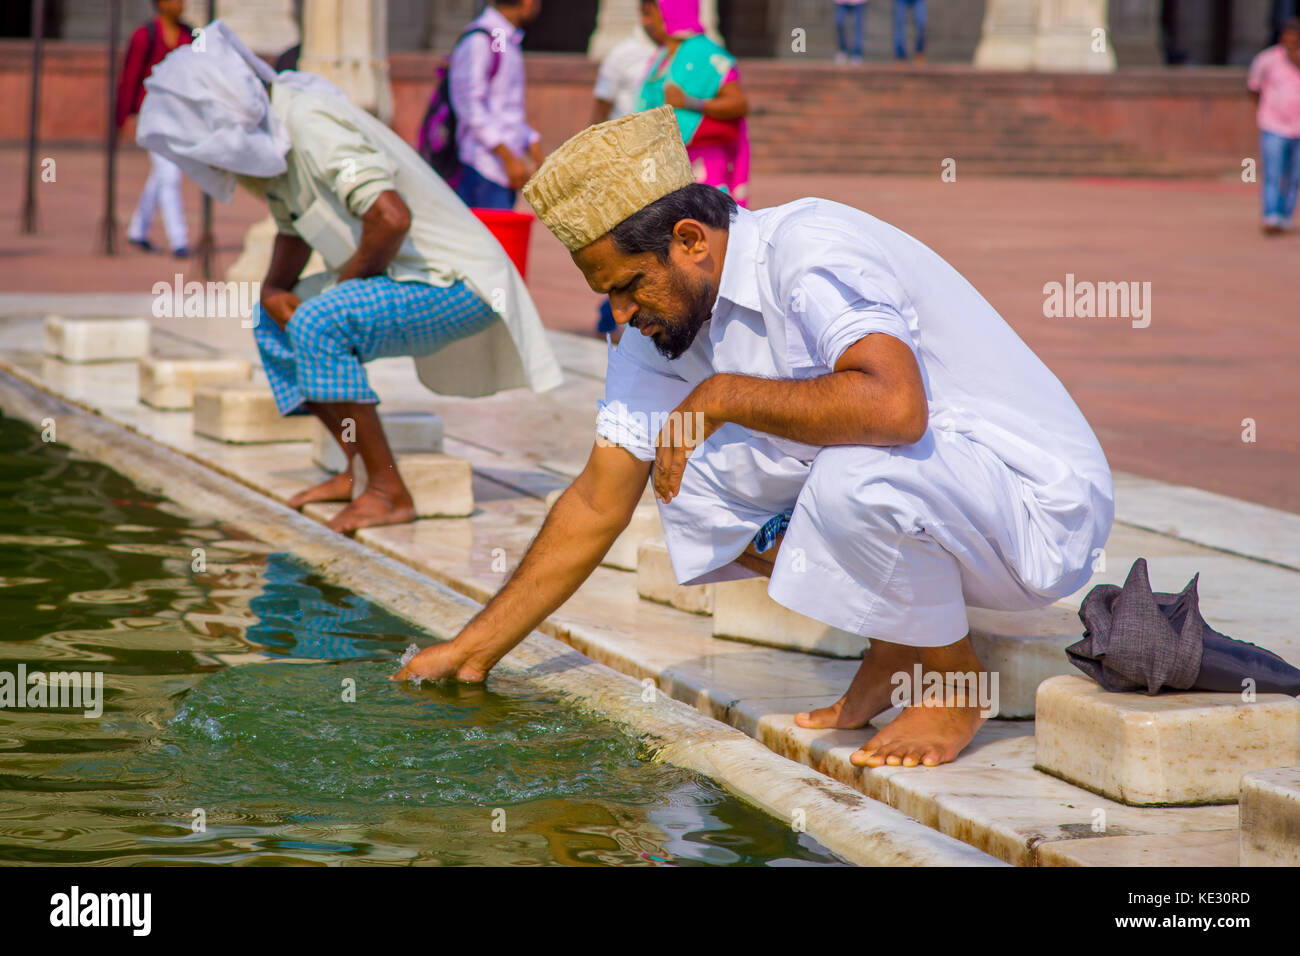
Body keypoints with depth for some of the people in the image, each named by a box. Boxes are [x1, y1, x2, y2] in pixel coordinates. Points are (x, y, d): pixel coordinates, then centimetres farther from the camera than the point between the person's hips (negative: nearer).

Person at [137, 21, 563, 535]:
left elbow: (391, 217, -34)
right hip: (409, 279, 10)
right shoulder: (271, 134, 6)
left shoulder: (309, 121, -23)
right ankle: (360, 469, 13)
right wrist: (273, 287, 2)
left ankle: (388, 492, -19)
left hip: (459, 285, -10)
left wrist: (344, 283, -17)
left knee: (317, 321, -28)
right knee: (275, 320, 15)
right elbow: (293, 226, 22)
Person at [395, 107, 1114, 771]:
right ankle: (893, 653, 3)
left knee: (855, 475, -36)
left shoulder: (812, 249, -23)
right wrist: (474, 650, 7)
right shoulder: (661, 322, 3)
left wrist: (722, 397, -28)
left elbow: (894, 406, -41)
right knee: (693, 476, -5)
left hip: (1043, 502, -8)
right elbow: (597, 506, 9)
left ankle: (955, 683, -8)